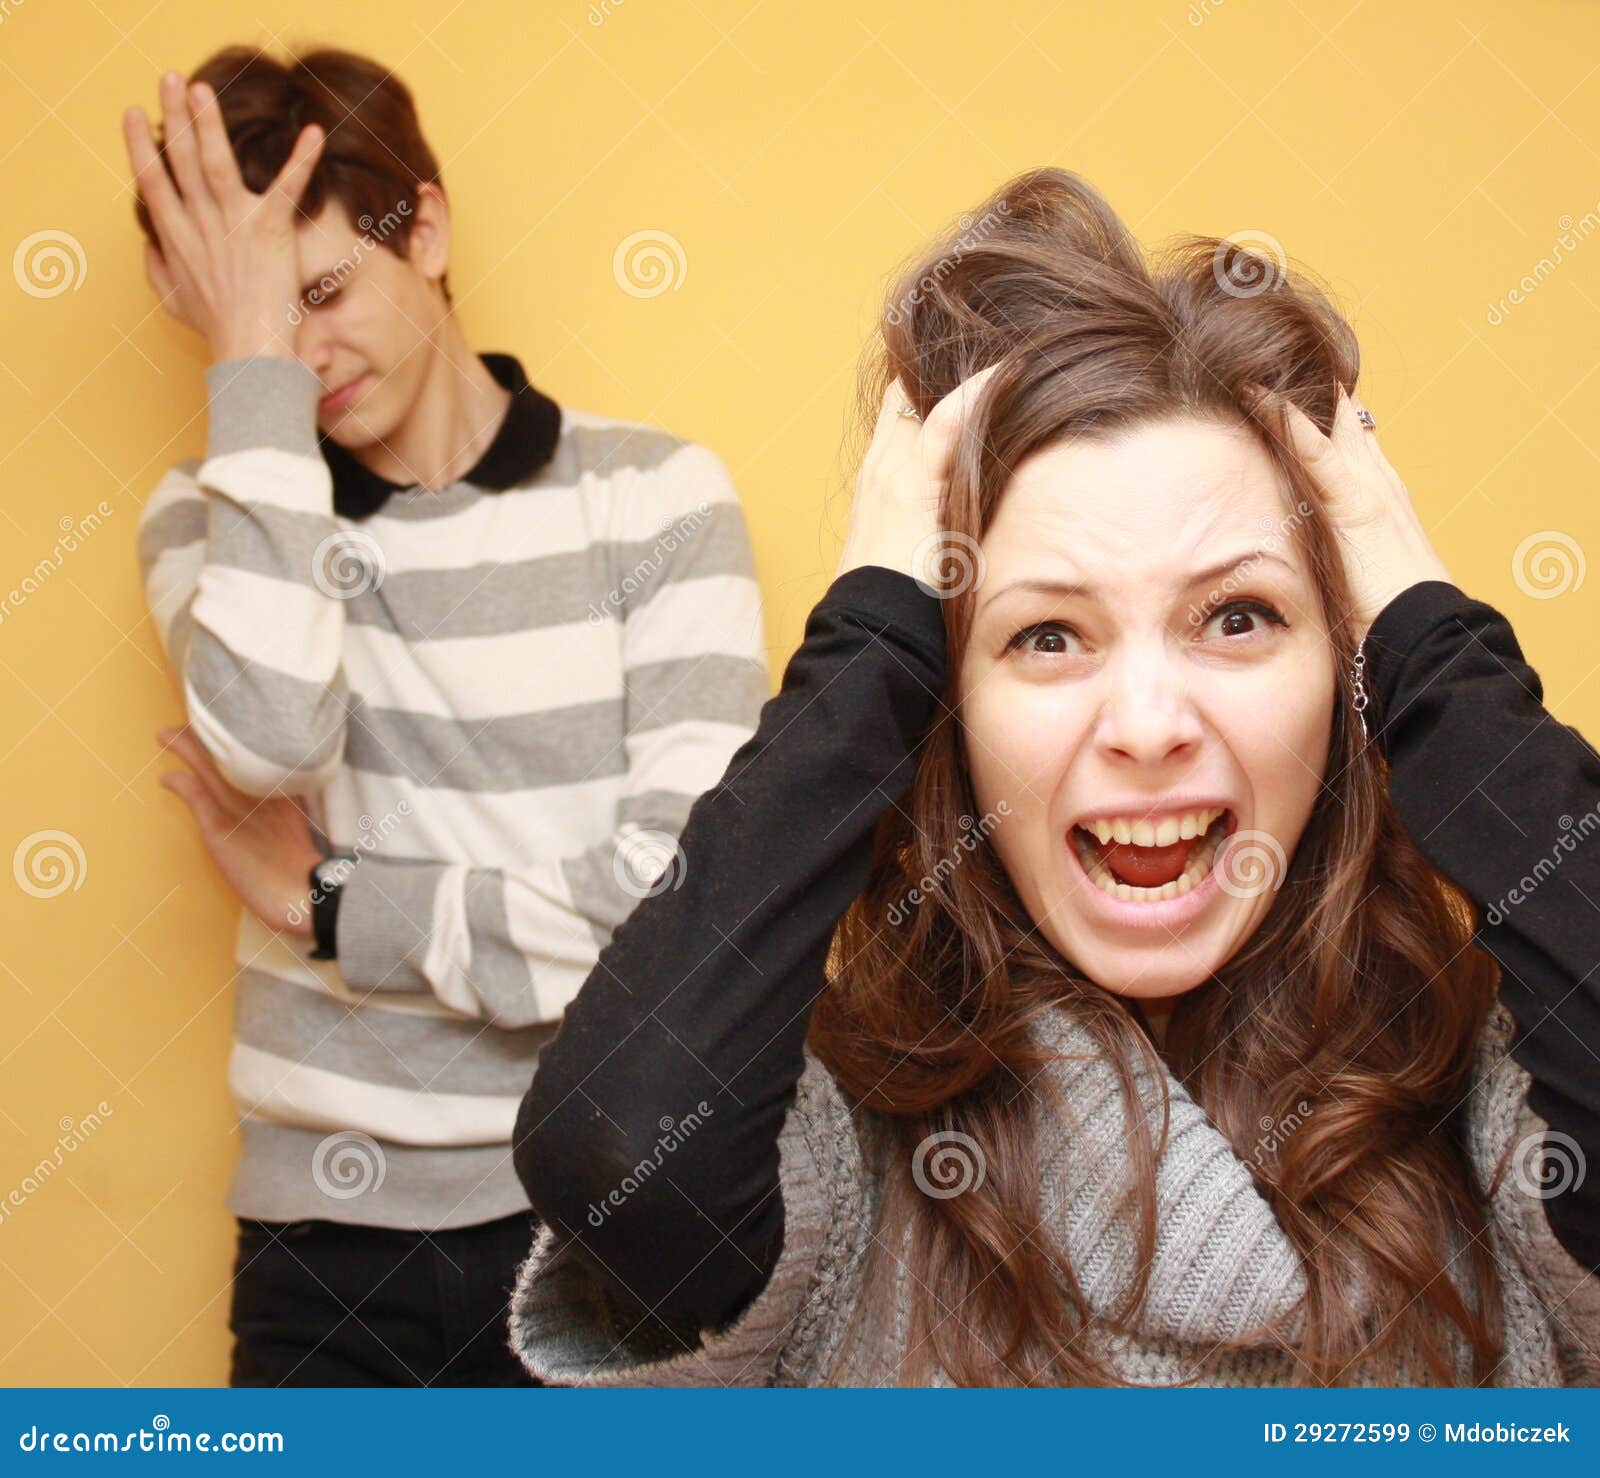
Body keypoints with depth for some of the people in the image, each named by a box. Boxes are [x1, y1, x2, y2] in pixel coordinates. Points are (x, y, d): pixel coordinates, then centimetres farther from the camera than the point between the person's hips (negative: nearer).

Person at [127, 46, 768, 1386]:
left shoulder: (655, 495, -5)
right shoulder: (218, 514, 2)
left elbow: (686, 893, -14)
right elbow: (271, 735, -22)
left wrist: (323, 904, -7)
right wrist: (252, 366, -16)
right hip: (328, 1233, 1)